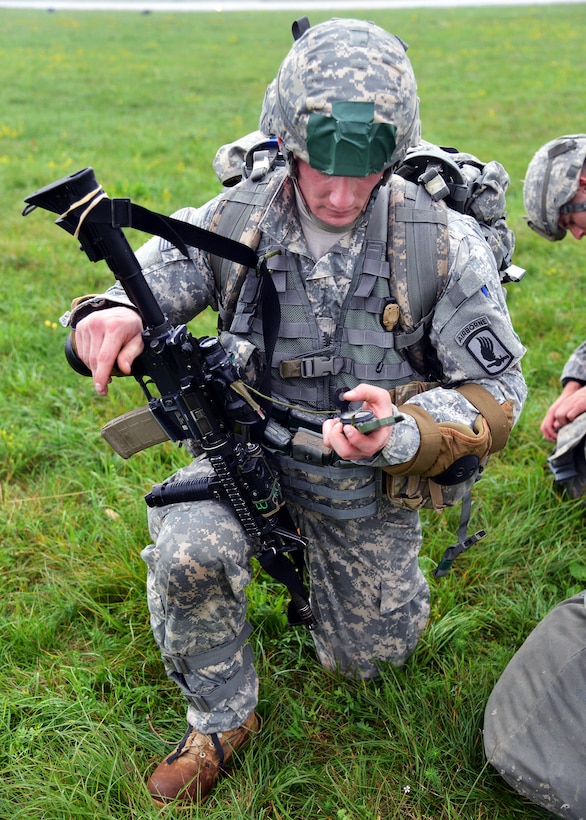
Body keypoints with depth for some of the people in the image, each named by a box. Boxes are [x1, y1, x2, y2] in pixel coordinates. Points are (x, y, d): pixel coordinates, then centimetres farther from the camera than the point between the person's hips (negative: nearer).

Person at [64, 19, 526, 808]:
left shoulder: (445, 246, -21)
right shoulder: (235, 224, -18)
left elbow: (496, 393, -17)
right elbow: (144, 291, -12)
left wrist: (402, 436, -37)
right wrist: (113, 320, -39)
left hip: (370, 478, 1)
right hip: (249, 446, 0)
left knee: (368, 657, 17)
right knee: (189, 550, -33)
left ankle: (346, 552, 50)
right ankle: (222, 719, -1)